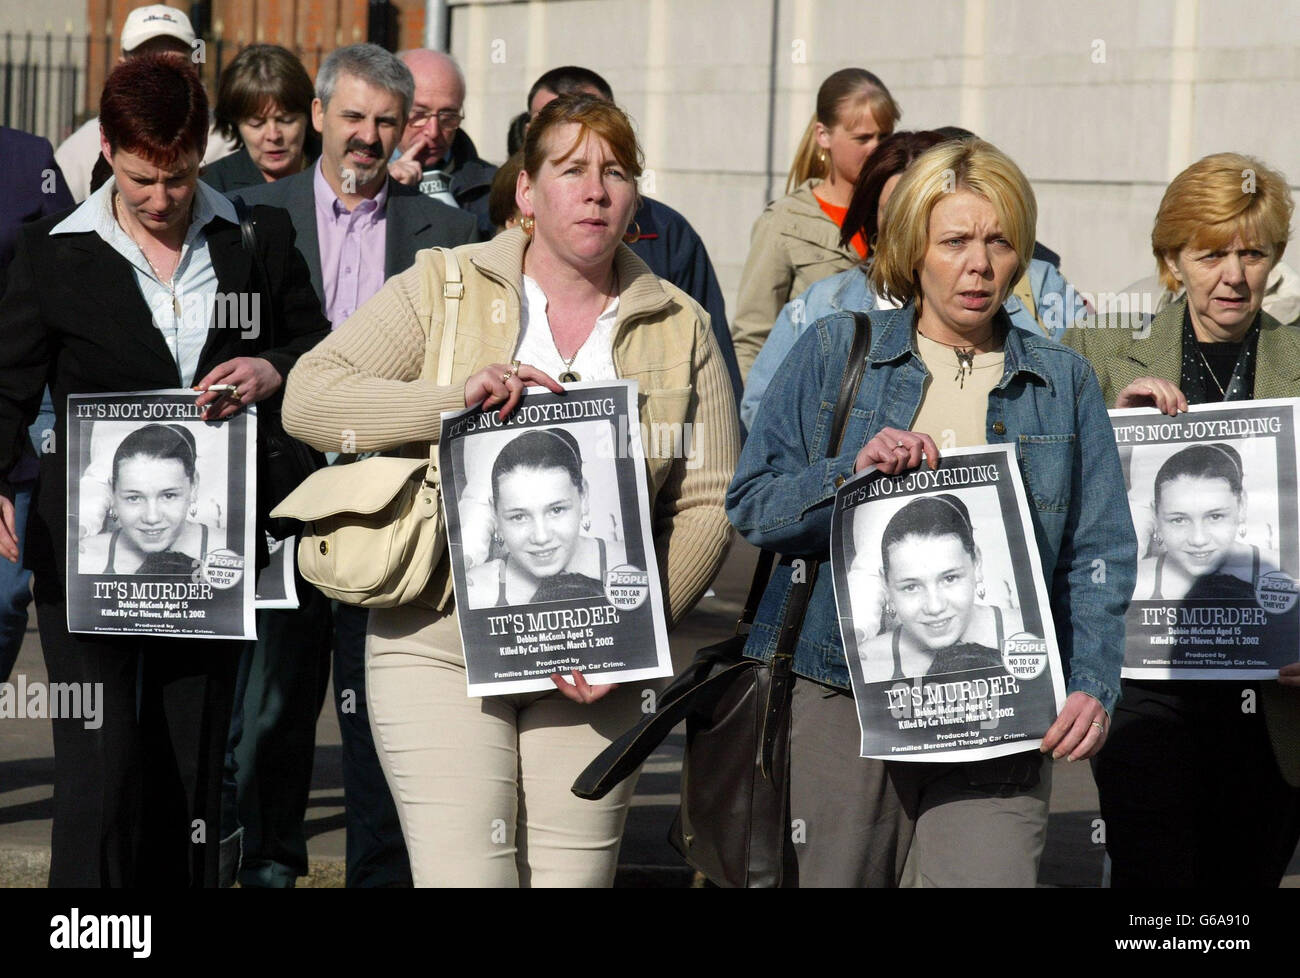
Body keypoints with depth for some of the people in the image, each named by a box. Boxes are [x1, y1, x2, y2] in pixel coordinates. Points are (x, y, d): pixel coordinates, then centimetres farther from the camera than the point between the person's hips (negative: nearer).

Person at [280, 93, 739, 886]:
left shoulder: (680, 326, 10)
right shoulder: (444, 287, 4)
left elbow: (709, 502, 7)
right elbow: (309, 397, -4)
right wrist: (454, 399, -18)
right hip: (444, 642, -2)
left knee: (577, 874, 3)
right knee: (466, 876, -11)